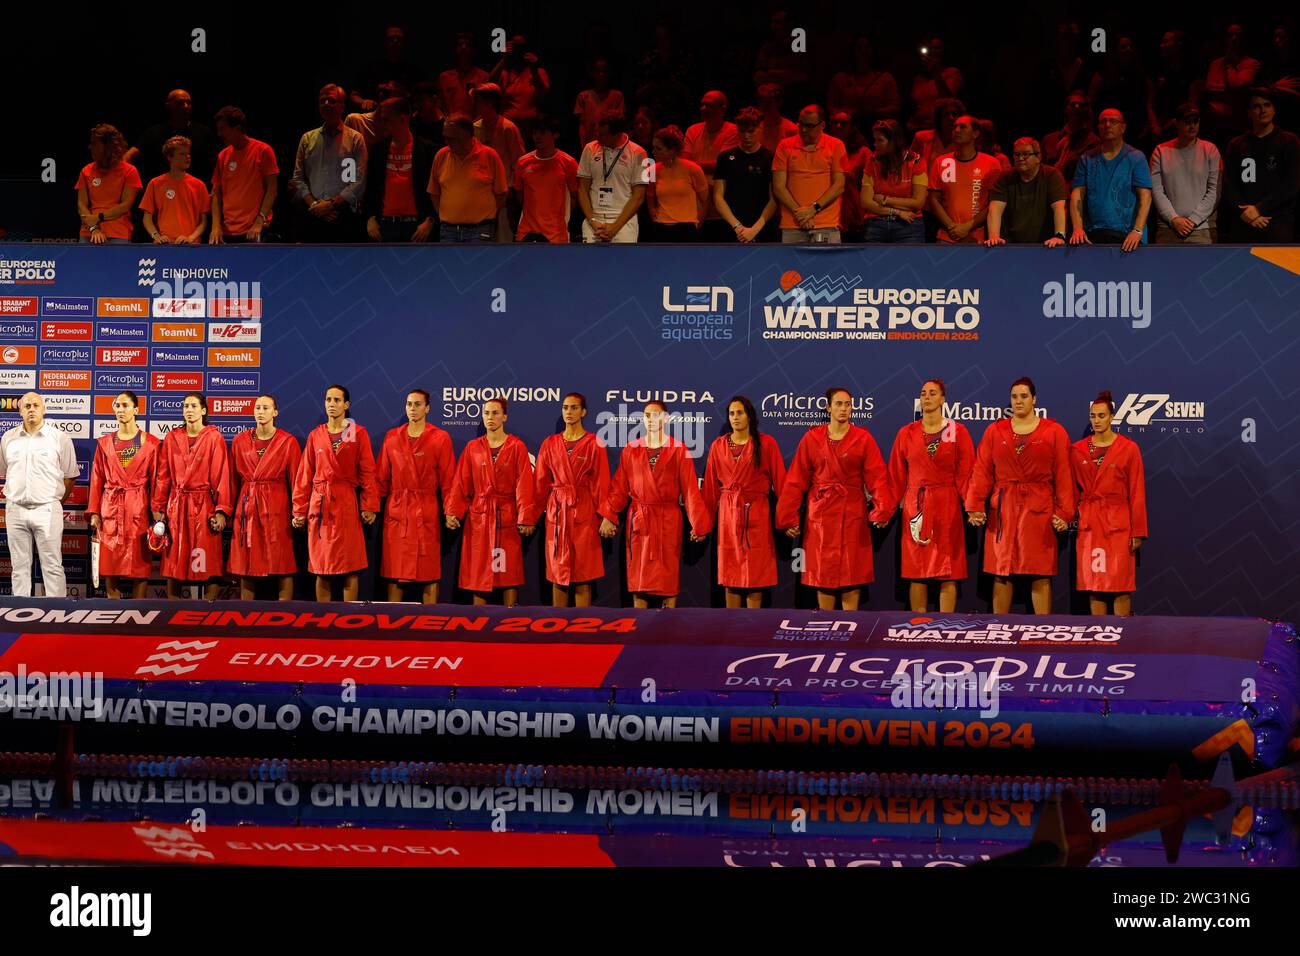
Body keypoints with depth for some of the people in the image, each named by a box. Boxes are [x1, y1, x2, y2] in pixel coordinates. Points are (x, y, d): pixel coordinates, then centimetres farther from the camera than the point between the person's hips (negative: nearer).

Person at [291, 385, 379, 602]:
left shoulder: (358, 434, 3)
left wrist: (369, 506, -9)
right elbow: (304, 475, 9)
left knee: (350, 568, -3)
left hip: (346, 504, -2)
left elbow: (367, 472, 0)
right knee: (321, 570, 4)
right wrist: (299, 510, 5)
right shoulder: (315, 435, 10)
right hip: (319, 506, 2)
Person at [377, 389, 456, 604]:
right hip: (396, 511, 3)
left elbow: (448, 479, -1)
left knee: (429, 571, 0)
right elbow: (381, 477, 11)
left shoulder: (440, 438, 1)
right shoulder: (392, 437, 10)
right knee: (394, 570, 3)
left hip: (426, 512, -3)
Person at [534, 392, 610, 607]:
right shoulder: (550, 444, 10)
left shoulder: (595, 444, 1)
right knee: (557, 575, 4)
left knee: (582, 577, -3)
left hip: (584, 512, -3)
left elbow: (601, 483, -1)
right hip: (556, 514, 3)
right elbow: (540, 483, 11)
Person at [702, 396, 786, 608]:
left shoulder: (766, 443, 0)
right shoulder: (718, 445, 7)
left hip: (756, 516, -2)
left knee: (755, 573, -2)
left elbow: (780, 481, -1)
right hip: (728, 514, 2)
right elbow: (710, 487, 9)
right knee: (730, 575, 3)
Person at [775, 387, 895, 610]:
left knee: (851, 574, -1)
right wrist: (788, 517, -1)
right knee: (823, 575, 2)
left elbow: (877, 477, -6)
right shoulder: (812, 438, 4)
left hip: (853, 514, -1)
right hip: (821, 514, 1)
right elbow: (796, 480, 4)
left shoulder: (863, 439, 2)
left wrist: (882, 509, -21)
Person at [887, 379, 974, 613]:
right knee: (916, 570, 1)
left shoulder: (958, 432, 3)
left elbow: (966, 473, -1)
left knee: (948, 572, -2)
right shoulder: (906, 433, 7)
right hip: (915, 506, 1)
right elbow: (896, 476, 8)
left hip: (947, 507, -1)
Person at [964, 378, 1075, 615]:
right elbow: (982, 471, 4)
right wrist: (975, 506, -6)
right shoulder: (995, 431, 8)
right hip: (1003, 509, 2)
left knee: (1041, 575, -3)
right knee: (1001, 573, 2)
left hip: (1039, 510, -2)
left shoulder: (1054, 432, 5)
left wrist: (1064, 513, -6)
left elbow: (1063, 475, 1)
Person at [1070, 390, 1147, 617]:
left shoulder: (1129, 449, -1)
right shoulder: (1077, 450, 7)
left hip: (1118, 522, -3)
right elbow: (1073, 488, 13)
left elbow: (1137, 494, -2)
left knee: (1120, 583, -4)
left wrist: (1138, 532, -5)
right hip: (1088, 522, 3)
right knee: (1093, 582, 2)